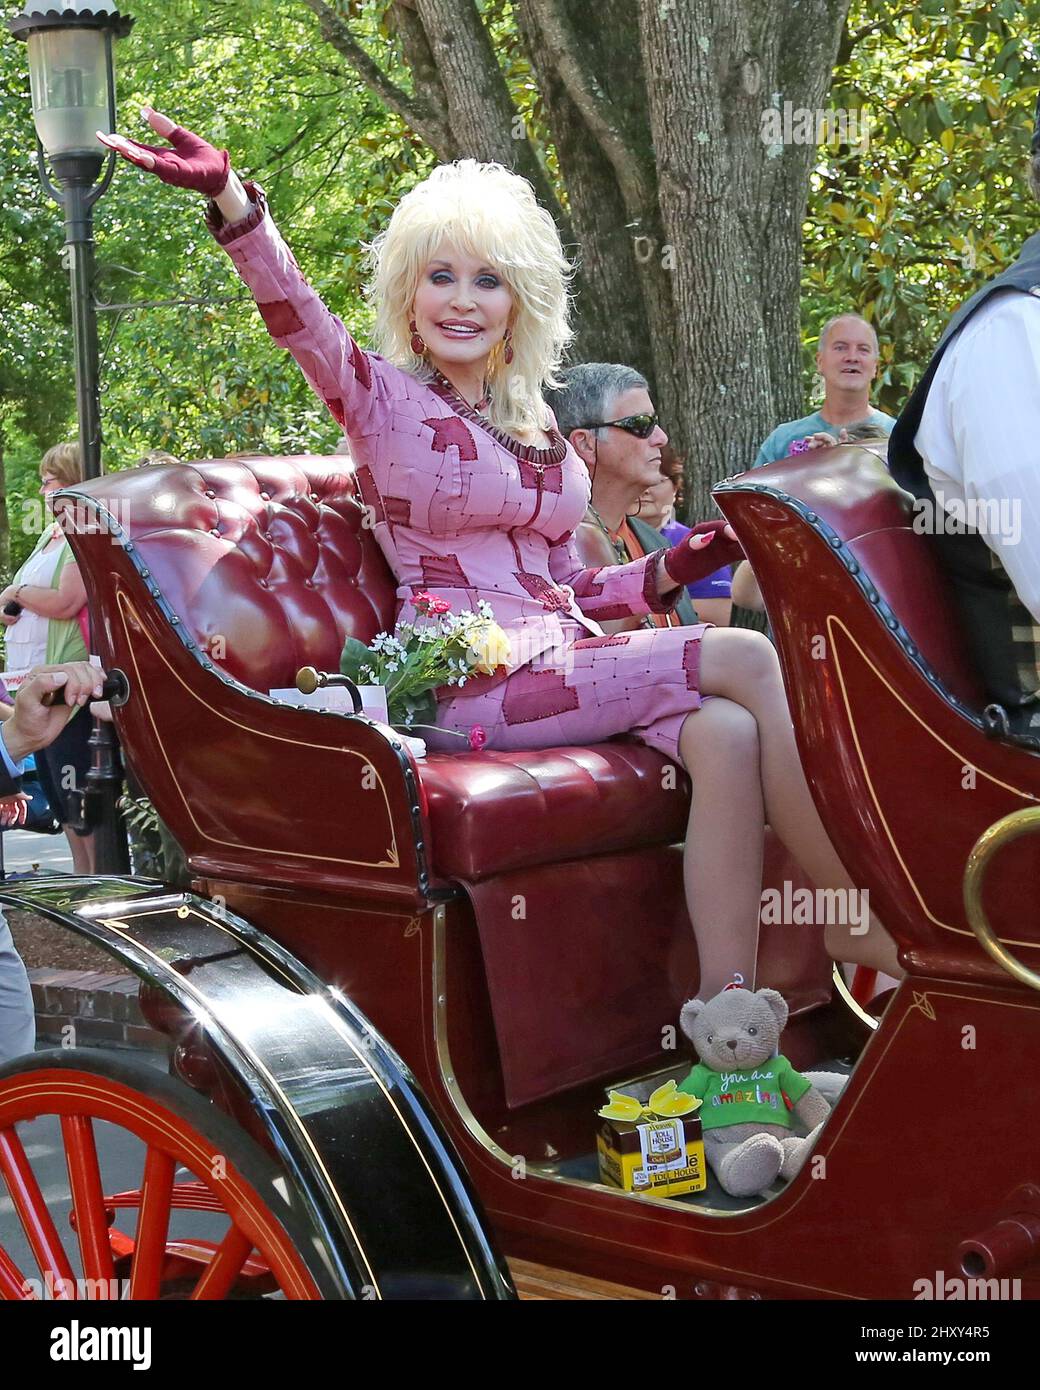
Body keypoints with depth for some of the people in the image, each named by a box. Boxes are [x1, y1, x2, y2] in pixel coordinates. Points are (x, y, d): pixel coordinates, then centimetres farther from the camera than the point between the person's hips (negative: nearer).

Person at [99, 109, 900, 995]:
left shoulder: (538, 431, 22)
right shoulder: (381, 398, 5)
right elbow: (296, 315, -15)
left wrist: (669, 571, 8)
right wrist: (230, 198, -32)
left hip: (559, 661, 6)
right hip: (468, 681, -6)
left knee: (727, 732, -27)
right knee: (746, 660, -21)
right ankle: (873, 933, -16)